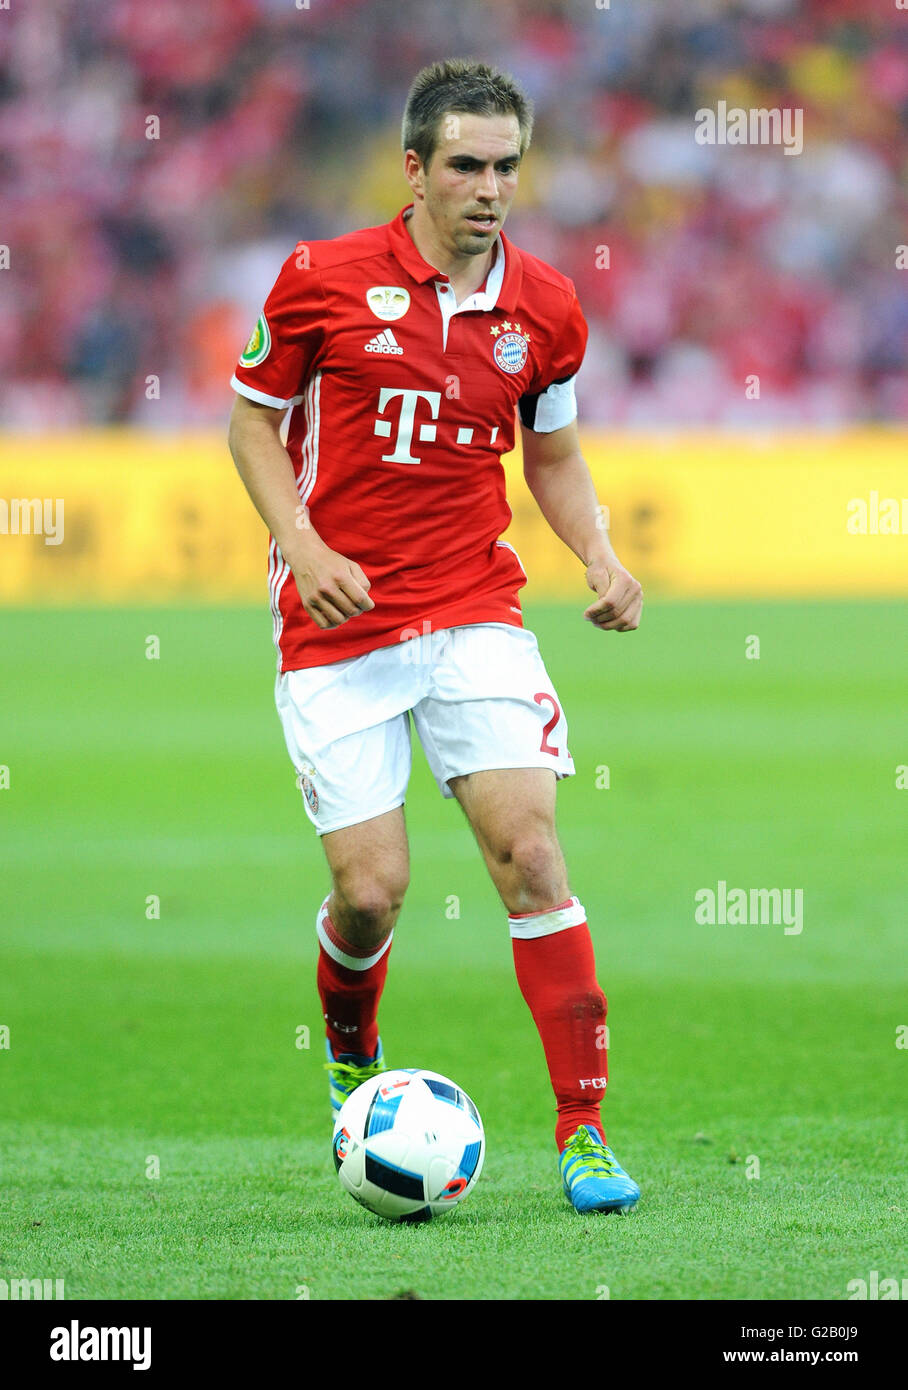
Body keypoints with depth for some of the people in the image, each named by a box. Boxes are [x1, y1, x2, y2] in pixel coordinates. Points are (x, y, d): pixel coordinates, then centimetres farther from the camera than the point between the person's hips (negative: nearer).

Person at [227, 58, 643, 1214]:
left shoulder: (545, 307, 3)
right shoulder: (322, 280, -6)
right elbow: (253, 420, 5)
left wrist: (600, 560, 1)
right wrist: (301, 545, -10)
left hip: (474, 613, 2)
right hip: (339, 622, -2)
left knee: (529, 849, -13)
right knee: (372, 888, -6)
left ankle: (582, 1130, -8)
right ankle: (351, 1059, 29)